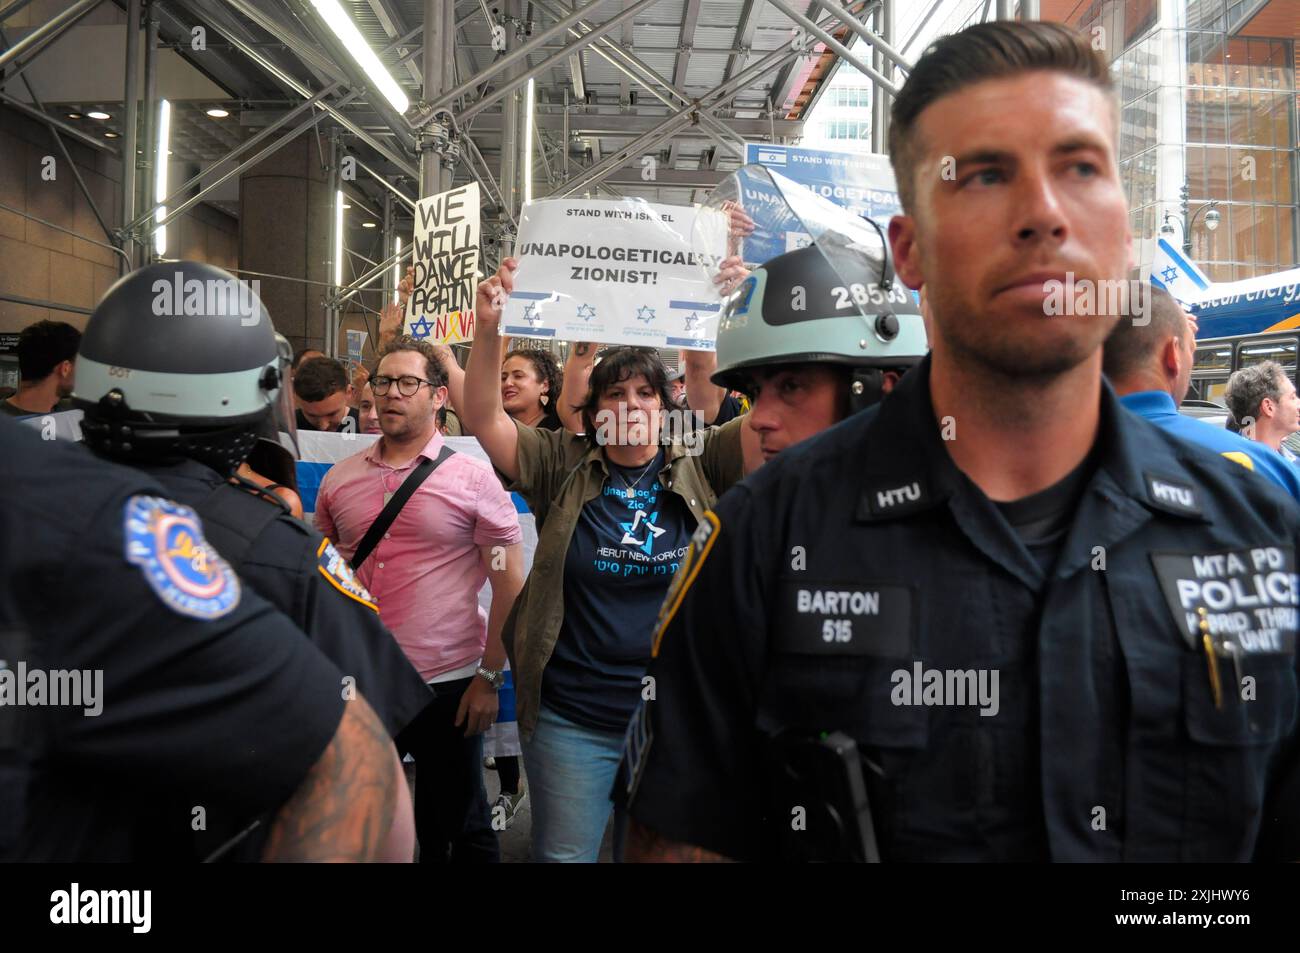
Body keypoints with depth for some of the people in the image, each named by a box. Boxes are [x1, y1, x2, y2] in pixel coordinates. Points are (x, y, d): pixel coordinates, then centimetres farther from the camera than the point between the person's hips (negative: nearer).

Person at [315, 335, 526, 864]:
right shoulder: (339, 477, 5)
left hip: (447, 682, -4)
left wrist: (489, 678, -10)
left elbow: (509, 584, -6)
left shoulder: (473, 478, -6)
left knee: (458, 825, 11)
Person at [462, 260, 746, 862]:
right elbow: (484, 419, -9)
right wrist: (488, 328, -23)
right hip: (571, 719, 0)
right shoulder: (563, 469, -1)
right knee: (561, 854, 14)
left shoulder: (699, 469, -1)